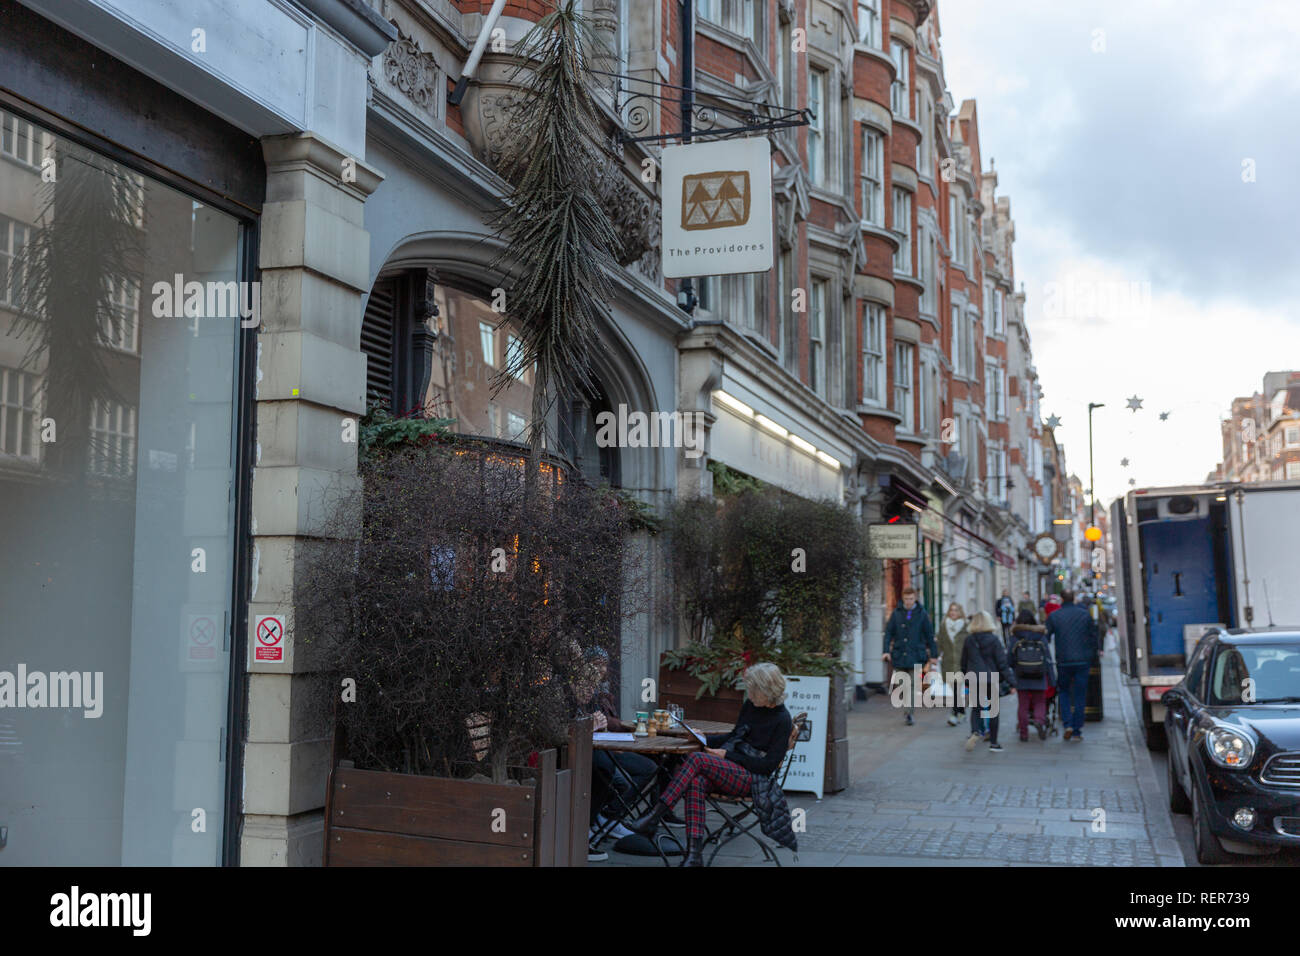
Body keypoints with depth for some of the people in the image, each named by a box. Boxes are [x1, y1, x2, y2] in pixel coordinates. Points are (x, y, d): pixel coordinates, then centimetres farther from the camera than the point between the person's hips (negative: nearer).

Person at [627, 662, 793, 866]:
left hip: (752, 778, -6)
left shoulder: (782, 720, -8)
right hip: (728, 769, 6)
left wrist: (727, 755, -13)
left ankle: (653, 817, -29)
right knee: (696, 781, -29)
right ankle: (694, 854, -38)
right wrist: (705, 739, 9)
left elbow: (769, 765, -12)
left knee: (697, 759, -28)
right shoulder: (750, 706, 13)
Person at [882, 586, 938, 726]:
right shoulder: (896, 613, 5)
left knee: (913, 685, -5)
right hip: (899, 655, 1)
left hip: (915, 656, -1)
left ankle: (908, 713, 4)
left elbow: (930, 635, 7)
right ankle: (907, 711, 23)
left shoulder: (922, 613, 3)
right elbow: (888, 632, 5)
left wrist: (933, 654, 5)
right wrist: (886, 651, -6)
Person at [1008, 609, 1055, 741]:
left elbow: (1011, 659, -3)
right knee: (1039, 703, 13)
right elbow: (1048, 659, -1)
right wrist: (1052, 679, 2)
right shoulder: (1041, 637, -1)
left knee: (1023, 705, 9)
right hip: (1039, 677, 0)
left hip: (1021, 677, 0)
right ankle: (1039, 720, -15)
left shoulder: (1015, 637, -4)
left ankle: (1024, 732, 10)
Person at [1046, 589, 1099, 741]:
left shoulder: (1054, 617, -1)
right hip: (1083, 661, 1)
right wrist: (1092, 654, 17)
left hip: (1063, 662, -1)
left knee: (1064, 691, 16)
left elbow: (1045, 638, 1)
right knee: (1080, 696, 7)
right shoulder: (1085, 614, 2)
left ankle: (1067, 724, -1)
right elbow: (1094, 636, 6)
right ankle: (1077, 731, 9)